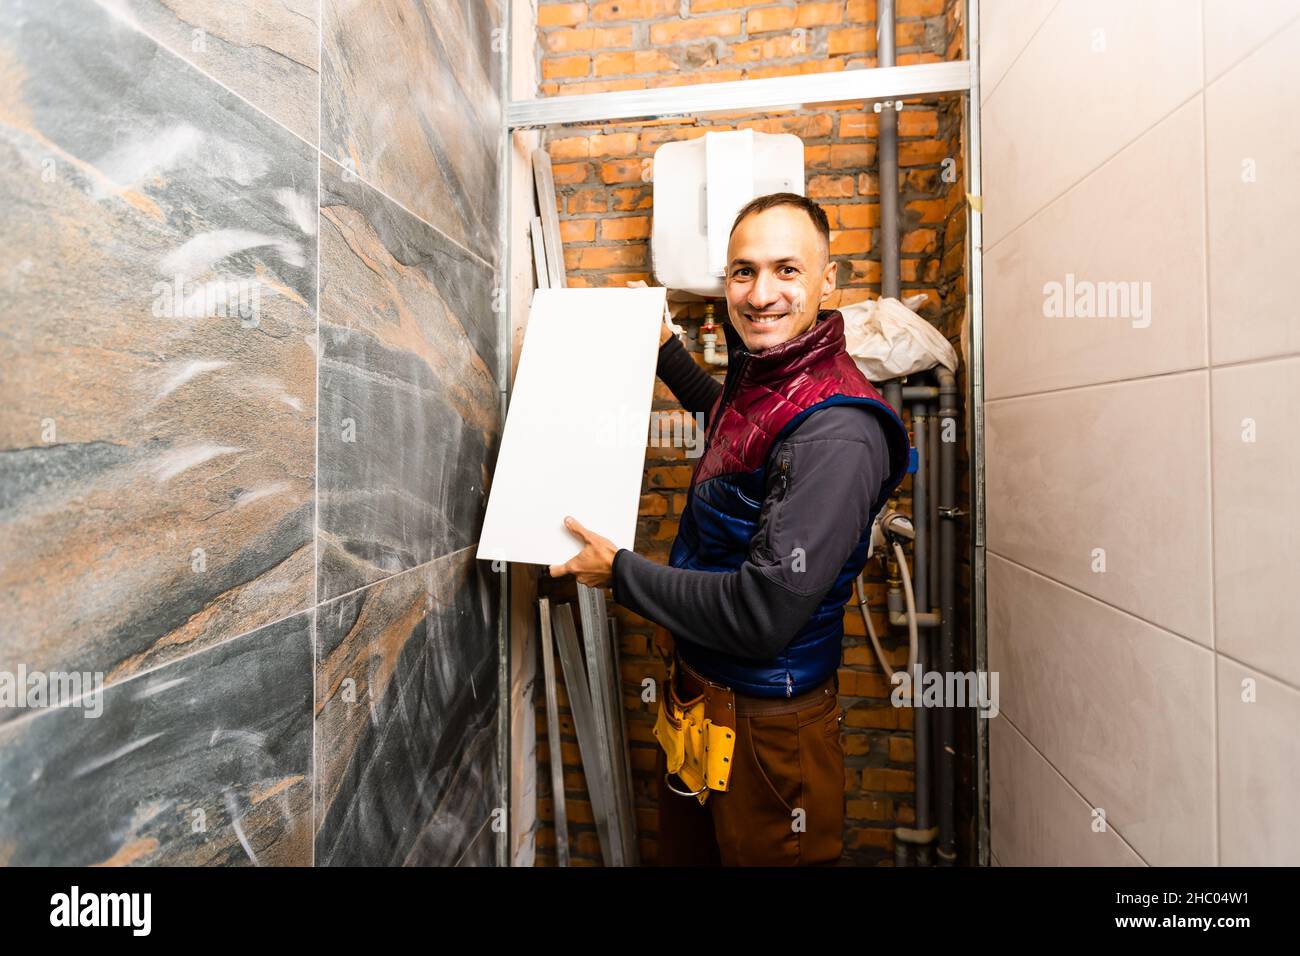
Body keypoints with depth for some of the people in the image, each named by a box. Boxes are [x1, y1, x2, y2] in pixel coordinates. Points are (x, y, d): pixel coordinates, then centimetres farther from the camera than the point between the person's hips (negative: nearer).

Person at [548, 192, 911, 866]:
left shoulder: (835, 432, -28)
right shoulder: (760, 371, 1)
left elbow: (760, 616, -30)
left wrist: (620, 572, -18)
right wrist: (664, 349, 22)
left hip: (765, 720, -8)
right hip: (696, 683, 9)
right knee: (683, 852, 28)